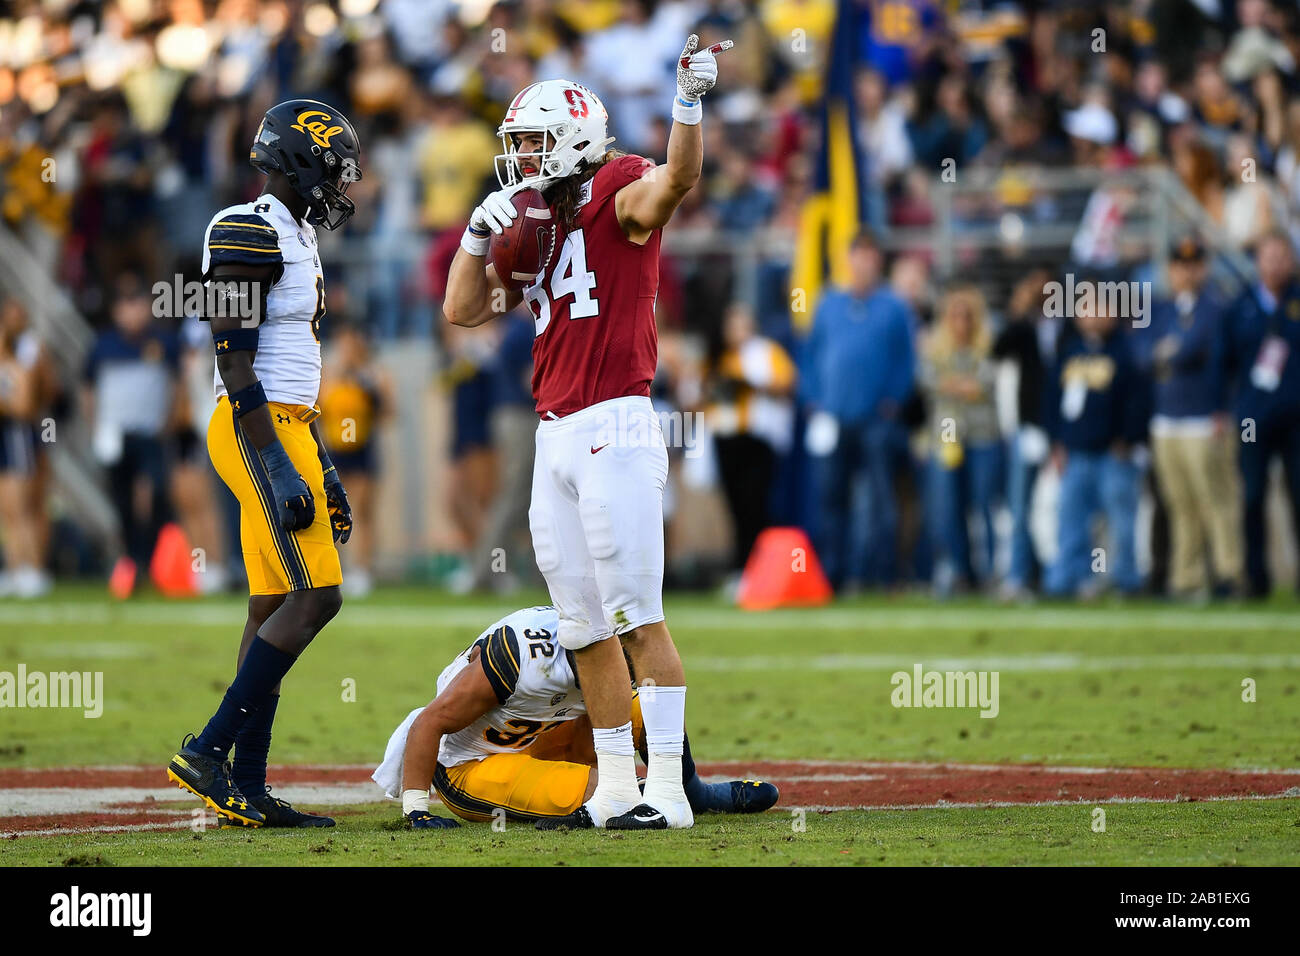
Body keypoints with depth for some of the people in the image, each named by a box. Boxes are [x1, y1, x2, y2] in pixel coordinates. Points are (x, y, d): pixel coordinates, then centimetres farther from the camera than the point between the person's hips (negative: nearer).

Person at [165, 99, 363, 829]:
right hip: (259, 433, -10)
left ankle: (246, 790, 6)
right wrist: (279, 467, -22)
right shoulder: (248, 235, -13)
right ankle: (209, 752, -12)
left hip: (287, 431, 10)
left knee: (275, 610, 6)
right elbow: (235, 362, -18)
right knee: (316, 595, -14)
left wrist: (323, 467, 22)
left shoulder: (296, 238, 18)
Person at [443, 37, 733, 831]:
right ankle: (615, 789, 15)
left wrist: (690, 100, -41)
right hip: (556, 438, 8)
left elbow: (679, 178, -25)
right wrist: (482, 230, 9)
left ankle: (667, 787, -11)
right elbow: (462, 310, 23)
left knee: (638, 615, -10)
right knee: (587, 626, 10)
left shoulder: (618, 195, -3)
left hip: (614, 428, -8)